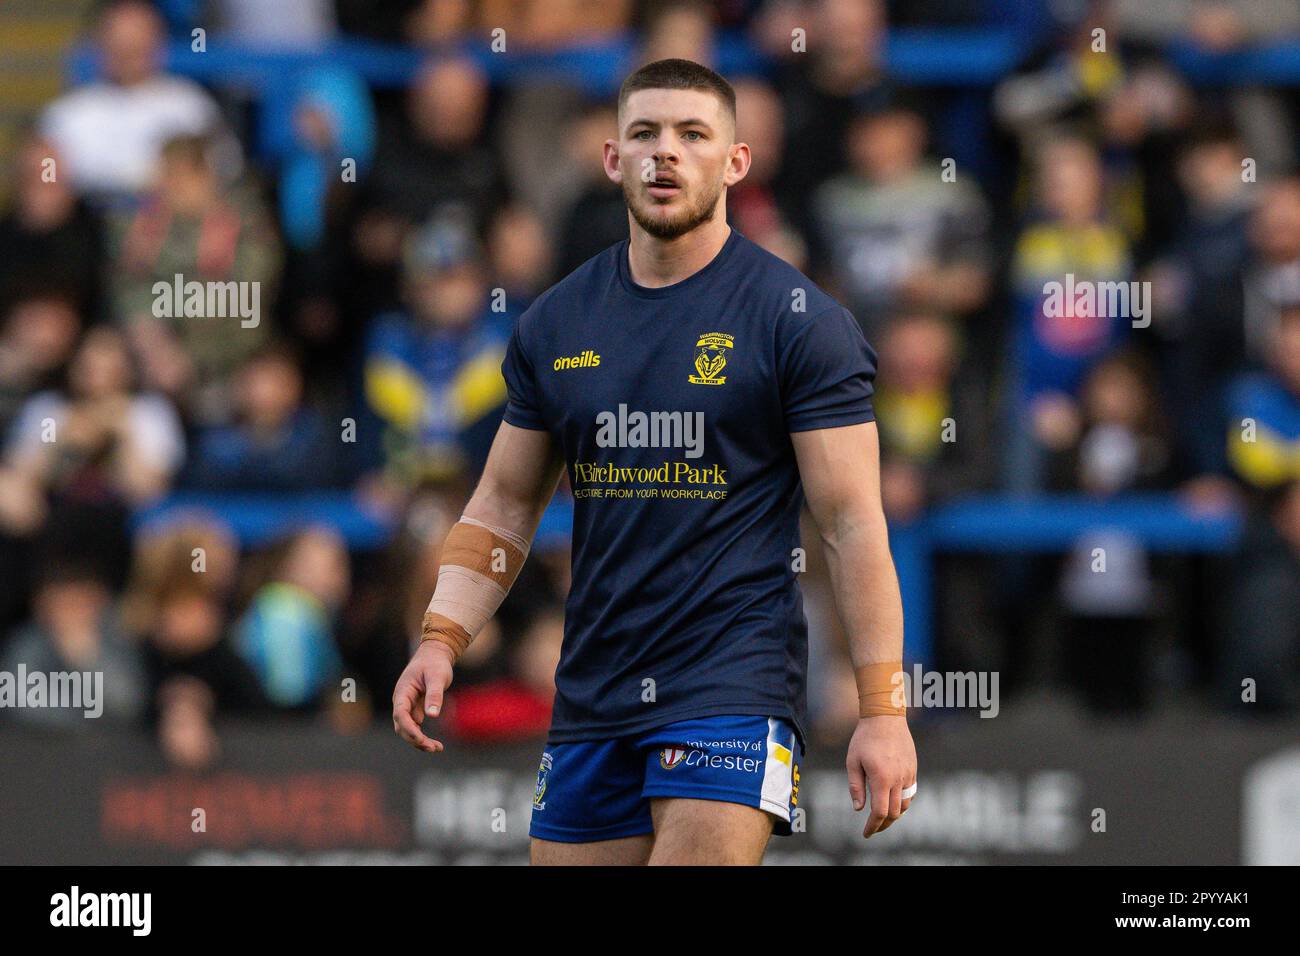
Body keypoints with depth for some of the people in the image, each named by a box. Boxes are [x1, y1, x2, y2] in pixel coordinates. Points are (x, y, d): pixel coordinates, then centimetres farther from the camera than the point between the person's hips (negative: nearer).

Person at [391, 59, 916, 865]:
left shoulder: (800, 320, -4)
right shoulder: (554, 326, 10)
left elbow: (853, 525, -7)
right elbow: (505, 506, 18)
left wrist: (883, 710, -13)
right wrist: (442, 638, 2)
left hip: (734, 686, -5)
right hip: (591, 699, 5)